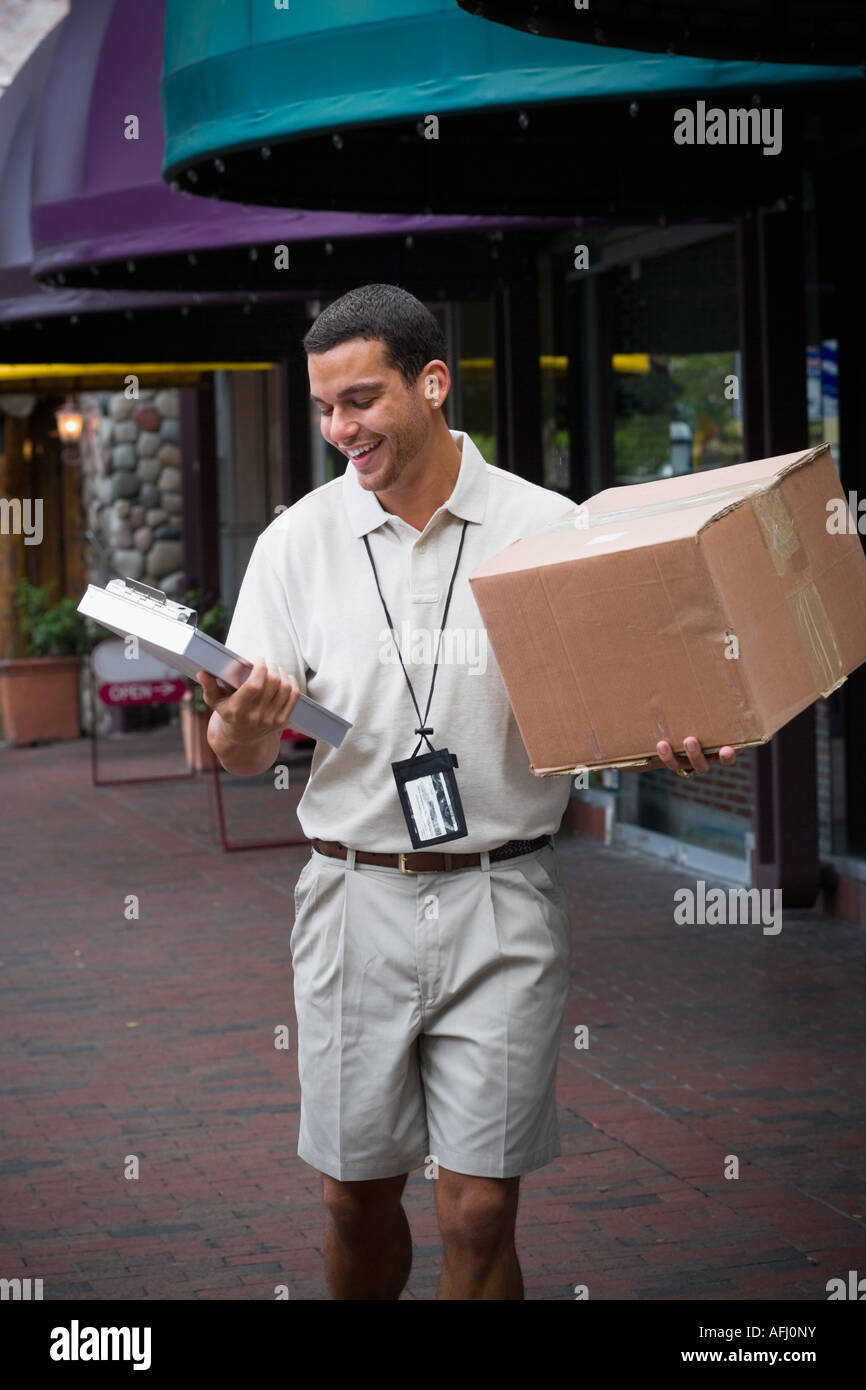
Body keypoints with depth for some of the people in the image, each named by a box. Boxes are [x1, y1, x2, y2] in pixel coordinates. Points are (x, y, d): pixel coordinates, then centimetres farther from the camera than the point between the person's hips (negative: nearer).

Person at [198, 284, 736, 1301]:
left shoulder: (545, 529, -2)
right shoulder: (299, 541, 2)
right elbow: (242, 753, 1)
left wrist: (673, 746, -20)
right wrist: (243, 722, -24)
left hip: (502, 902, -2)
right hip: (353, 899, 2)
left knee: (478, 1214, -3)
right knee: (355, 1193, 10)